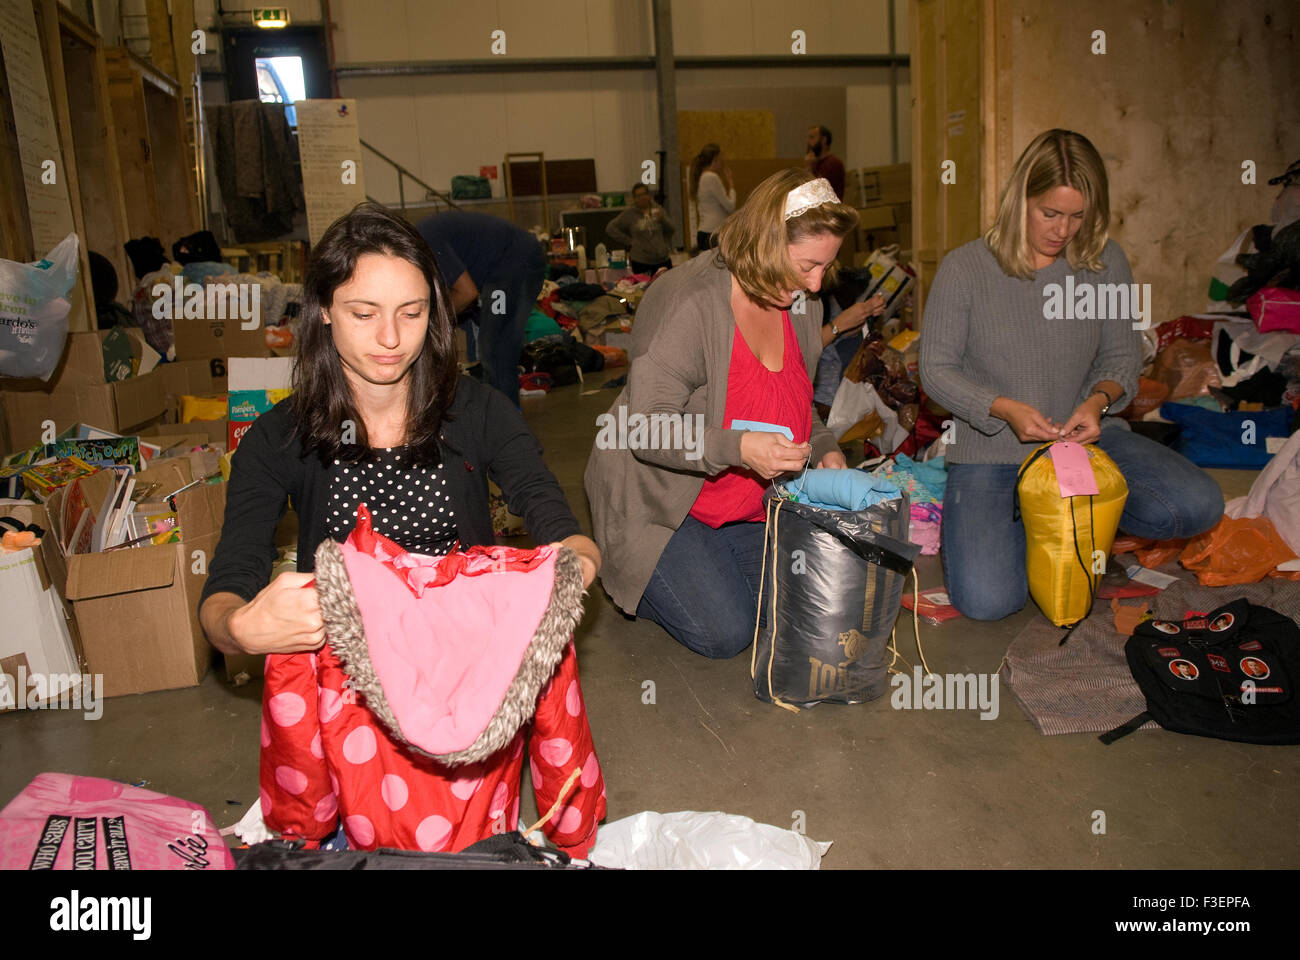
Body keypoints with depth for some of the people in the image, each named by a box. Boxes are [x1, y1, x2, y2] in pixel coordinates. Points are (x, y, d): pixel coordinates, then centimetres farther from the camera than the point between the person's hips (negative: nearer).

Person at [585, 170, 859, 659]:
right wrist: (738, 446, -39)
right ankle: (626, 572, 16)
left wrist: (823, 448, -3)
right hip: (655, 498, -7)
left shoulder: (802, 304, -1)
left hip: (749, 505, 8)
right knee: (724, 634, -11)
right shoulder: (685, 302, -26)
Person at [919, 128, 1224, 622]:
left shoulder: (1106, 262, -1)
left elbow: (1122, 356, 7)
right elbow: (936, 369, -6)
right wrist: (1005, 409, -21)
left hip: (1087, 435, 3)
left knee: (1198, 505, -19)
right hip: (991, 451, -3)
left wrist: (1098, 401, -16)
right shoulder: (964, 268, -11)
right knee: (986, 600, -21)